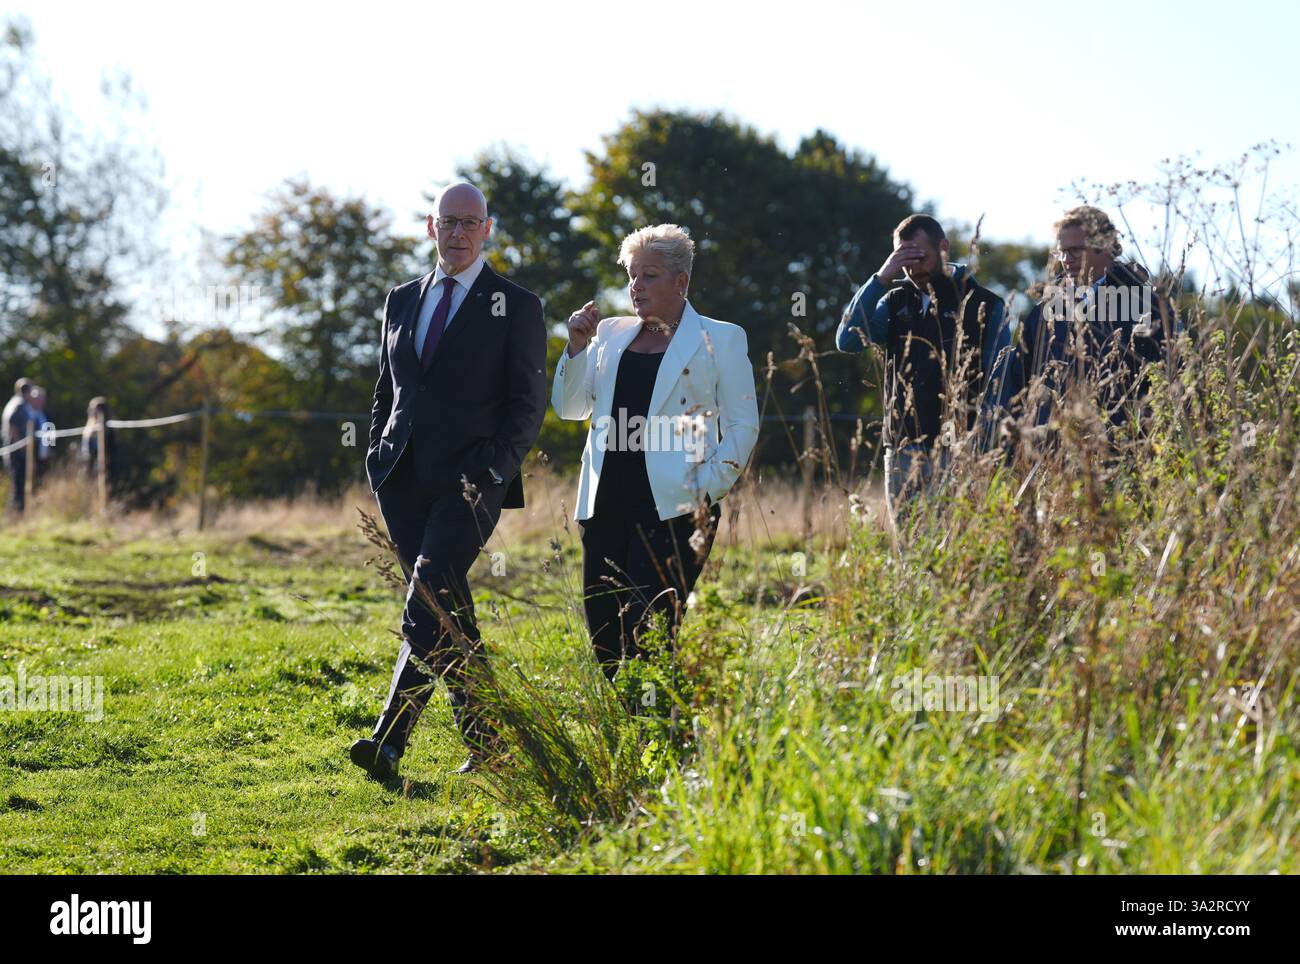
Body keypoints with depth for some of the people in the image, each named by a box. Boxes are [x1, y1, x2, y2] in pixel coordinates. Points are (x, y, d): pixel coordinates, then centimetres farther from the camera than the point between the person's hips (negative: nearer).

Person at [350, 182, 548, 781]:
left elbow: (528, 405, -2)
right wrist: (377, 462, 9)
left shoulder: (515, 307, 2)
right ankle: (485, 741, 19)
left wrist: (490, 472, -15)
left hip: (469, 483, -5)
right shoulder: (401, 301, 17)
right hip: (404, 483, 5)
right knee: (448, 613, 9)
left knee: (427, 610, -18)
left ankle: (390, 740, -21)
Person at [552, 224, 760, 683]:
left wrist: (707, 490, -10)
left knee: (647, 631, -14)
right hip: (606, 502, 5)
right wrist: (577, 347, 0)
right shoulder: (611, 333, 17)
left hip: (673, 505, -5)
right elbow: (569, 407, 15)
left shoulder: (720, 338, 4)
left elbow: (742, 425, 1)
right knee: (603, 636, 4)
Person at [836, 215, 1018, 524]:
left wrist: (978, 452, -11)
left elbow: (1000, 389, -1)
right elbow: (847, 339, -2)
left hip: (959, 453, -4)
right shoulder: (896, 303, 13)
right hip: (903, 456, 4)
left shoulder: (985, 307, 1)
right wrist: (881, 279, -9)